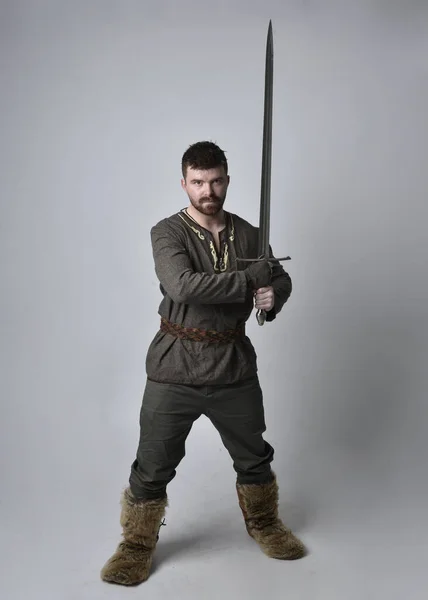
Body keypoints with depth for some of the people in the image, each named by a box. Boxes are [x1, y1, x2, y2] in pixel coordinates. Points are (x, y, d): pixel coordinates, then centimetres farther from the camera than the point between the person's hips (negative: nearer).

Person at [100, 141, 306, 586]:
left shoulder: (248, 234, 3)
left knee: (254, 458, 20)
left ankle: (263, 524, 45)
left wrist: (273, 296, -9)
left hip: (235, 368, 4)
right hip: (174, 372, -3)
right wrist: (250, 280, -22)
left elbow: (281, 278, 15)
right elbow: (184, 285, -27)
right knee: (152, 468, 6)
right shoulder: (167, 232, -9)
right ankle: (138, 545, 28)